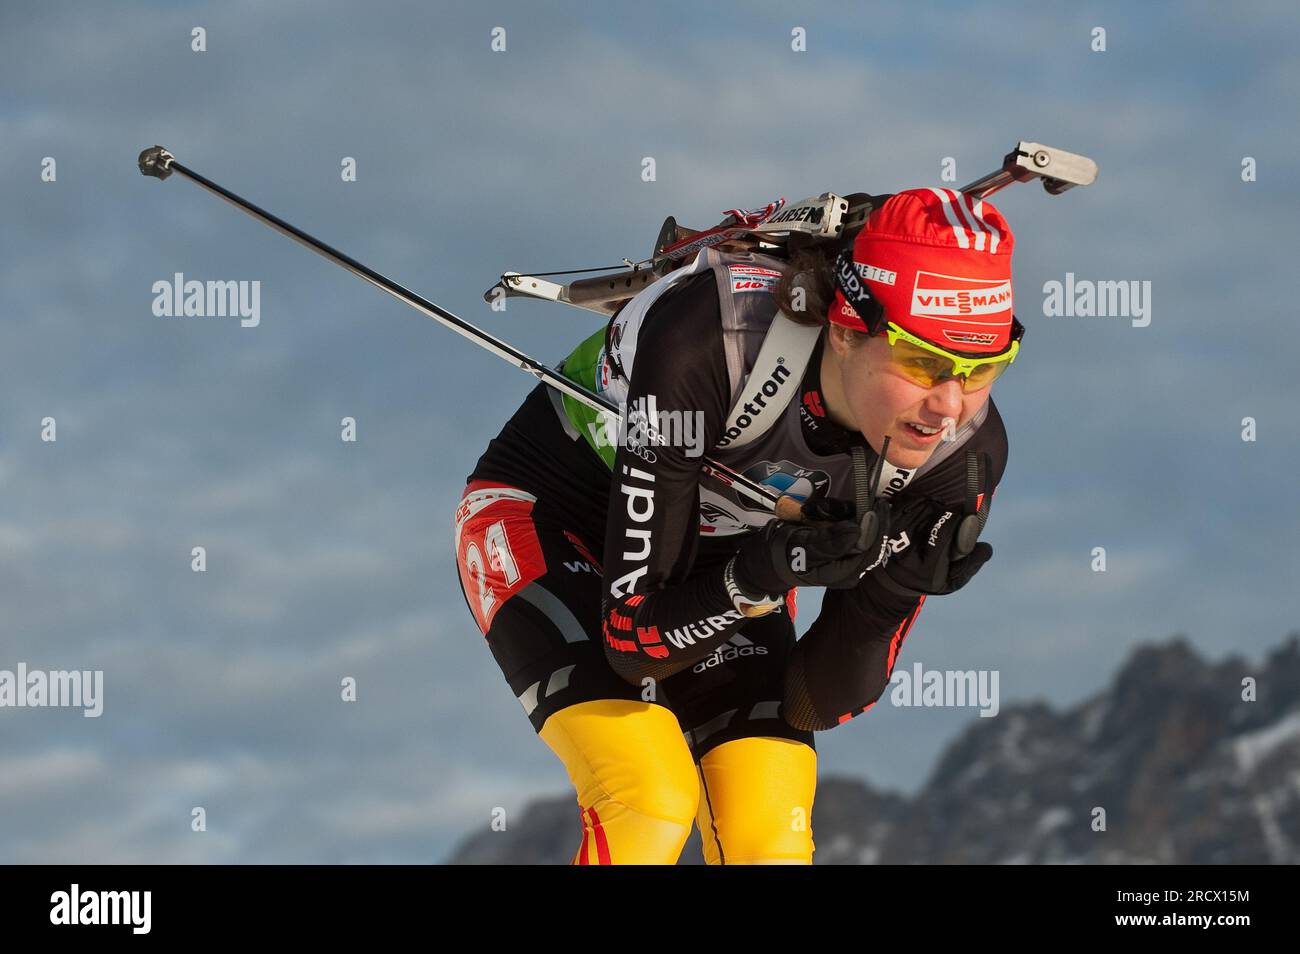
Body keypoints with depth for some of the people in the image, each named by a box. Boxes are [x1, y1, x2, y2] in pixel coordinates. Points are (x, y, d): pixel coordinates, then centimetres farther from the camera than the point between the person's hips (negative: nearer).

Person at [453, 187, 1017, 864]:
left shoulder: (964, 451, -24)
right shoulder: (708, 343, -37)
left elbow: (814, 702, -16)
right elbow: (633, 634, -31)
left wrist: (891, 594, -35)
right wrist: (765, 576, -48)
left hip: (721, 564, 5)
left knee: (771, 846, -13)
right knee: (650, 807, -28)